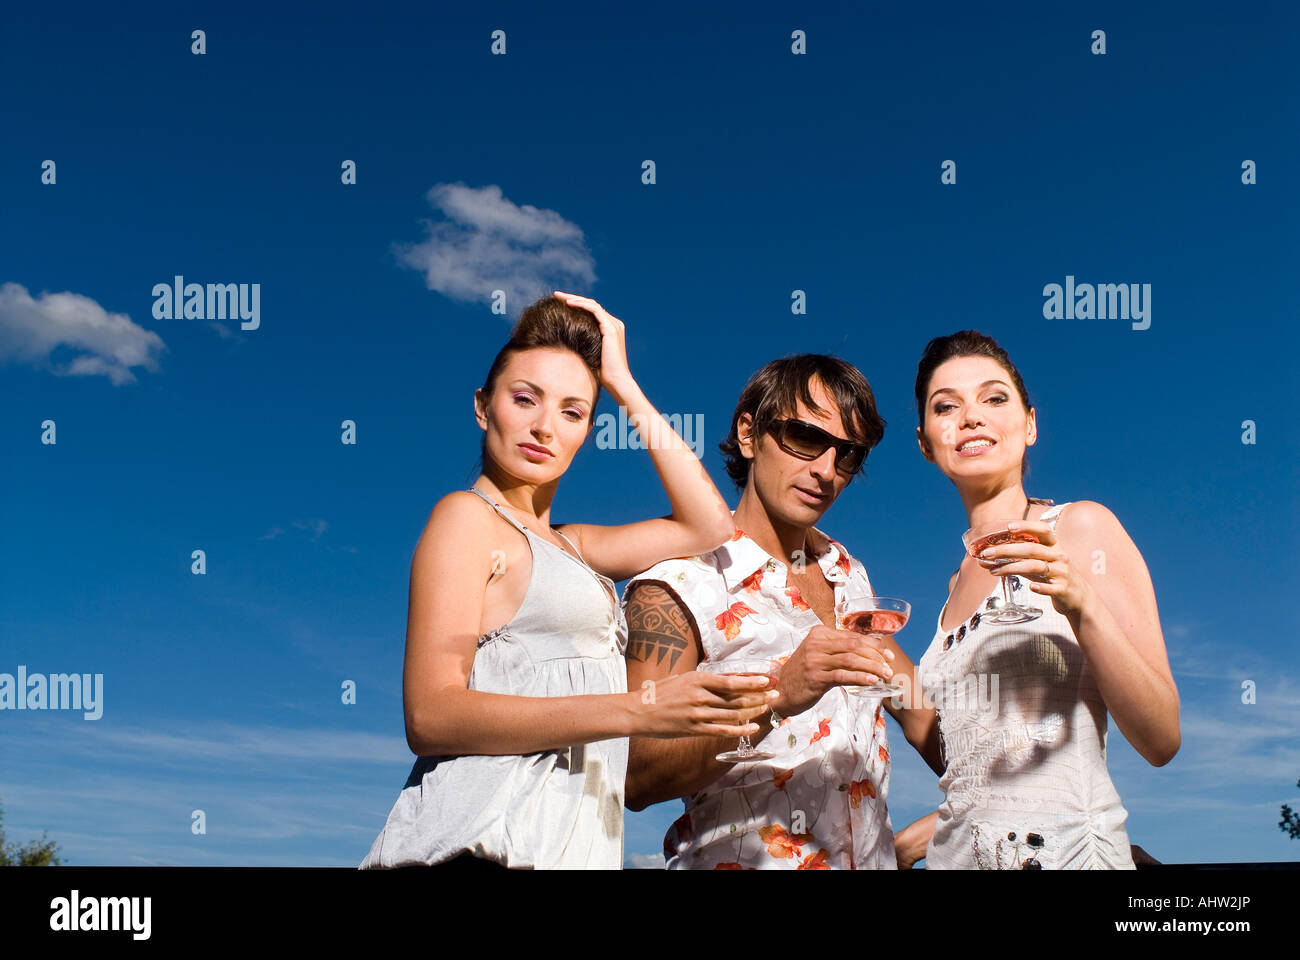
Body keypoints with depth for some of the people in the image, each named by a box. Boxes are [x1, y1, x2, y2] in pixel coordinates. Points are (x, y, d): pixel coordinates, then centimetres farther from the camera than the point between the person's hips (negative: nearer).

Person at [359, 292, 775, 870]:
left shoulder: (566, 547, 22)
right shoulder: (467, 517, -2)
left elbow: (709, 527, 16)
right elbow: (430, 716, -13)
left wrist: (622, 384, 16)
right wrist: (637, 711, -21)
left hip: (571, 844, 7)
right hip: (479, 847, -7)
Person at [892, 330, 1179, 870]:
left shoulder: (1081, 528, -4)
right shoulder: (961, 581, 12)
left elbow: (1160, 741, -11)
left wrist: (1082, 604, -22)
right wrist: (905, 844, 15)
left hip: (1068, 850, -6)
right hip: (957, 852, 6)